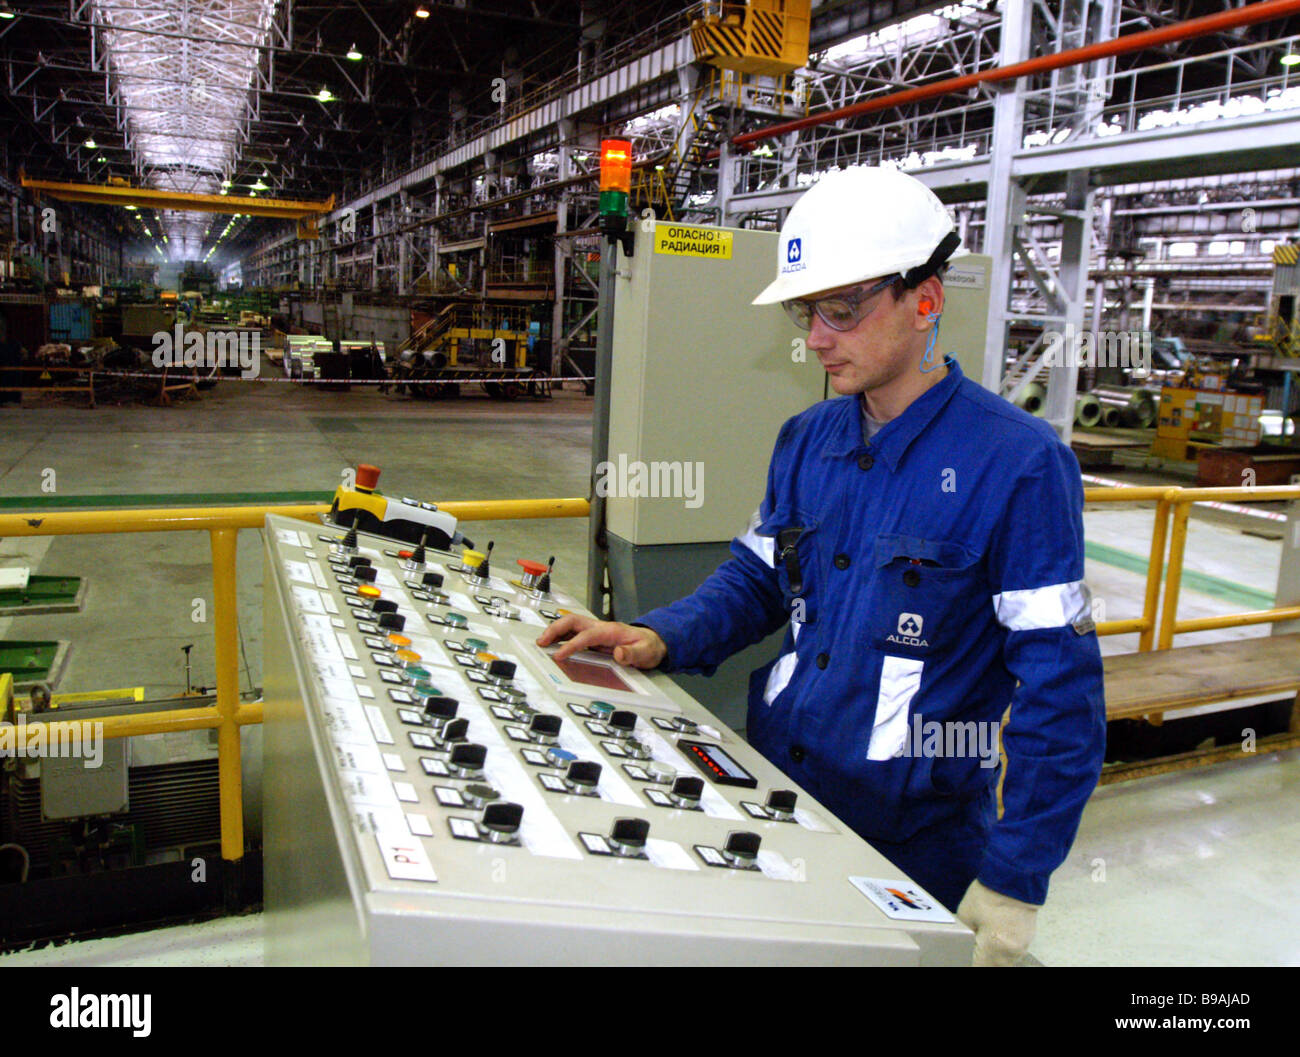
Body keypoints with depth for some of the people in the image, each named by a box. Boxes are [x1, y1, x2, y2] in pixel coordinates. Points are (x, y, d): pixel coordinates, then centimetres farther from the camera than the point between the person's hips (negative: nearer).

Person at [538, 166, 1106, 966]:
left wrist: (1011, 888, -16)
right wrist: (661, 639, -6)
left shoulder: (1017, 463, -17)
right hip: (775, 789, 6)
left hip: (913, 841, -5)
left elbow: (1061, 695, -16)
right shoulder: (809, 439, 2)